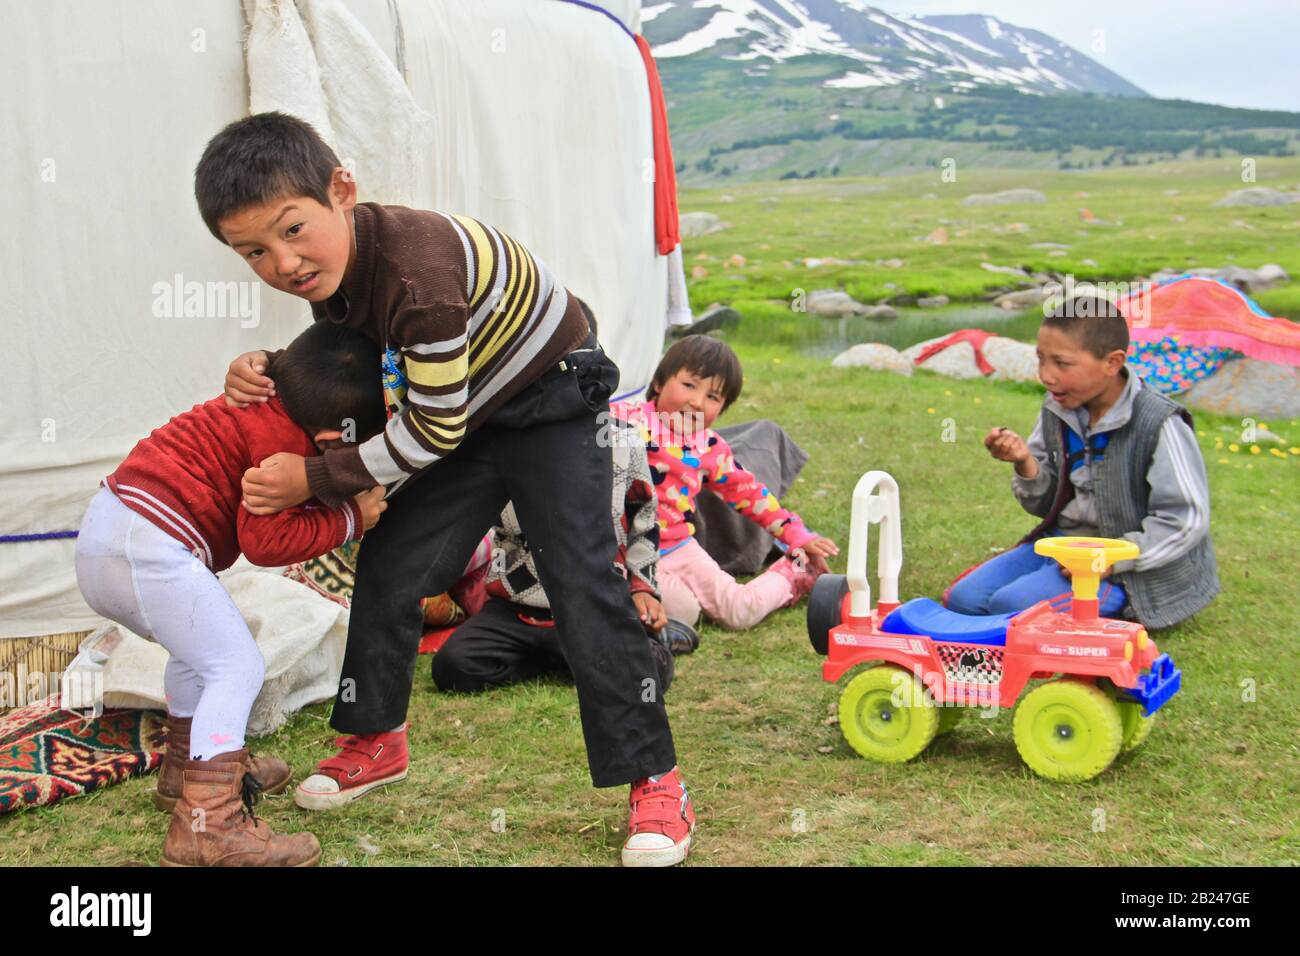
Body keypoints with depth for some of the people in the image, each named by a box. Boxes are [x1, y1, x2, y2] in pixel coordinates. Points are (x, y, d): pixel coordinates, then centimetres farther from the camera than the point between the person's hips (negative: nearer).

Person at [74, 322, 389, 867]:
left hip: (107, 521, 11)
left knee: (200, 646, 28)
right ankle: (206, 826, -15)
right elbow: (265, 540, -17)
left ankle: (188, 767, 43)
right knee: (237, 666, -9)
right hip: (150, 548, -11)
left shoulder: (267, 408, 13)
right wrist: (349, 520, -9)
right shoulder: (283, 439, -16)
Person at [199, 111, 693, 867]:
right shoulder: (334, 263, -11)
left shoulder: (418, 269, -37)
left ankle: (655, 782, -6)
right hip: (466, 413, 8)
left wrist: (314, 479, -21)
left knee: (583, 583, -15)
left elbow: (432, 432, -28)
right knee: (389, 570, 7)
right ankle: (377, 740, 26)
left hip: (554, 400, -8)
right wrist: (268, 373, -9)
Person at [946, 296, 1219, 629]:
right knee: (963, 598, -5)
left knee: (1011, 605, -25)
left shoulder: (1158, 425, -19)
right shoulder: (1058, 410, 2)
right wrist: (1026, 464, -12)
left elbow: (1185, 519, -18)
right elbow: (1044, 502, 10)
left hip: (1123, 566, -7)